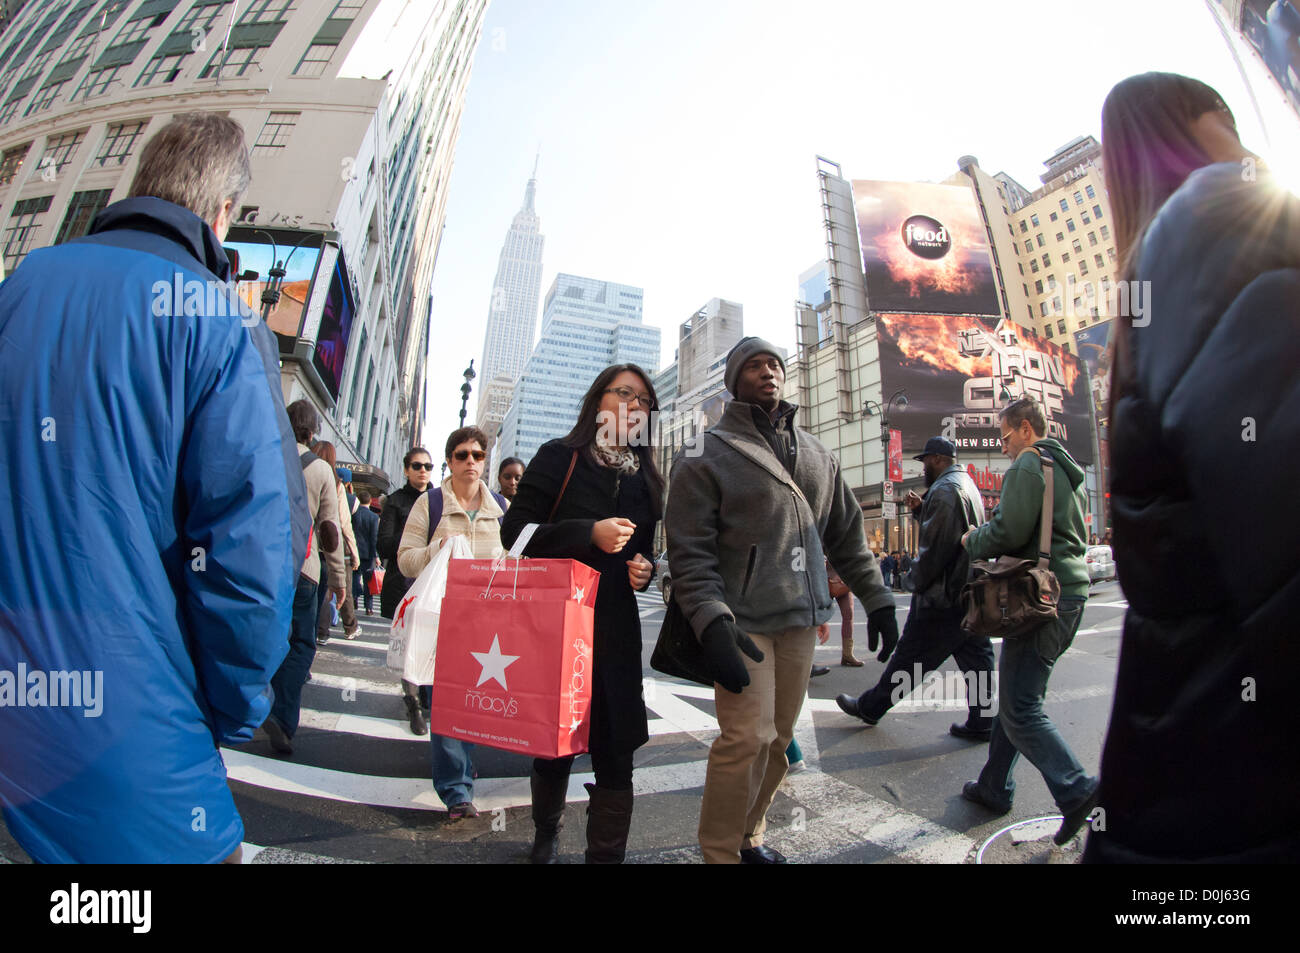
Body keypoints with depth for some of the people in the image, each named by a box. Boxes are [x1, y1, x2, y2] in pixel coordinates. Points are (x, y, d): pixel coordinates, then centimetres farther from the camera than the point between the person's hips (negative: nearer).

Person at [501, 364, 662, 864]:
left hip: (617, 626, 3)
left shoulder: (647, 478, 12)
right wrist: (589, 534, -19)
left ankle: (607, 852, 25)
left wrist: (646, 569, -1)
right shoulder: (560, 456, -2)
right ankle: (546, 835, 43)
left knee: (615, 748, 3)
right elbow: (515, 531, -8)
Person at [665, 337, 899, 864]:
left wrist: (877, 599, 11)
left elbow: (847, 533, 16)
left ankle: (749, 836, 35)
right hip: (743, 621, -5)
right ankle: (720, 853, 16)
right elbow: (690, 550, -10)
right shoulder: (706, 453, -4)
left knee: (779, 738, 13)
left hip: (800, 619, 6)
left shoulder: (815, 453, 13)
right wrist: (711, 622, -21)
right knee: (749, 737, -8)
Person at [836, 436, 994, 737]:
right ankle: (981, 721, 22)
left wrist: (915, 582, -11)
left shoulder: (944, 490, -18)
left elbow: (936, 548, -22)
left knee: (910, 658, 2)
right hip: (972, 593, 10)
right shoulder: (967, 485, 16)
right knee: (976, 658, 13)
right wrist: (921, 508, 7)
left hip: (944, 595, -10)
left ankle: (870, 706, 14)